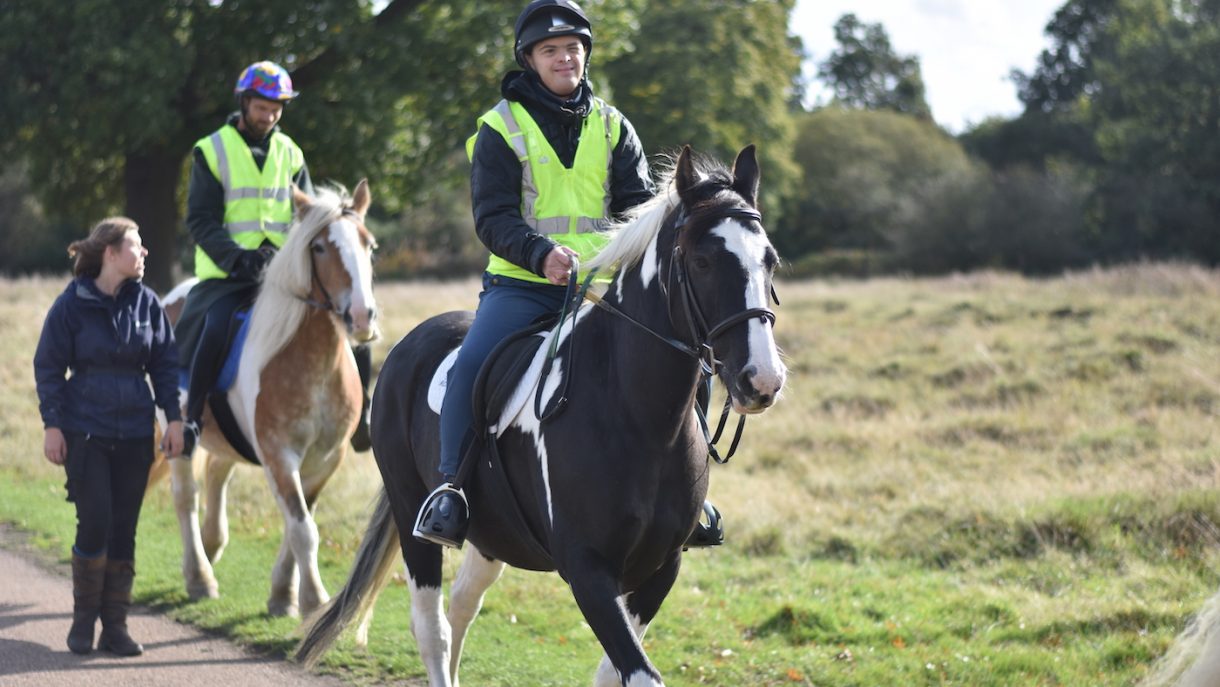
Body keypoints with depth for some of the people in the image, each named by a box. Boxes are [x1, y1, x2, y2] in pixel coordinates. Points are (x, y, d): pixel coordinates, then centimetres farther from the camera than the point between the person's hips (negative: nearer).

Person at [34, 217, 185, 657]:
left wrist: (174, 418, 2)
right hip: (84, 433, -3)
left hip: (134, 436, 3)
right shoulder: (72, 304, -6)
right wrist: (52, 425, -7)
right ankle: (84, 618, 9)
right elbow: (48, 367, -2)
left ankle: (115, 625, 12)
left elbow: (165, 362, 9)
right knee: (94, 522, -8)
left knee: (124, 530, 5)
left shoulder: (146, 302, 4)